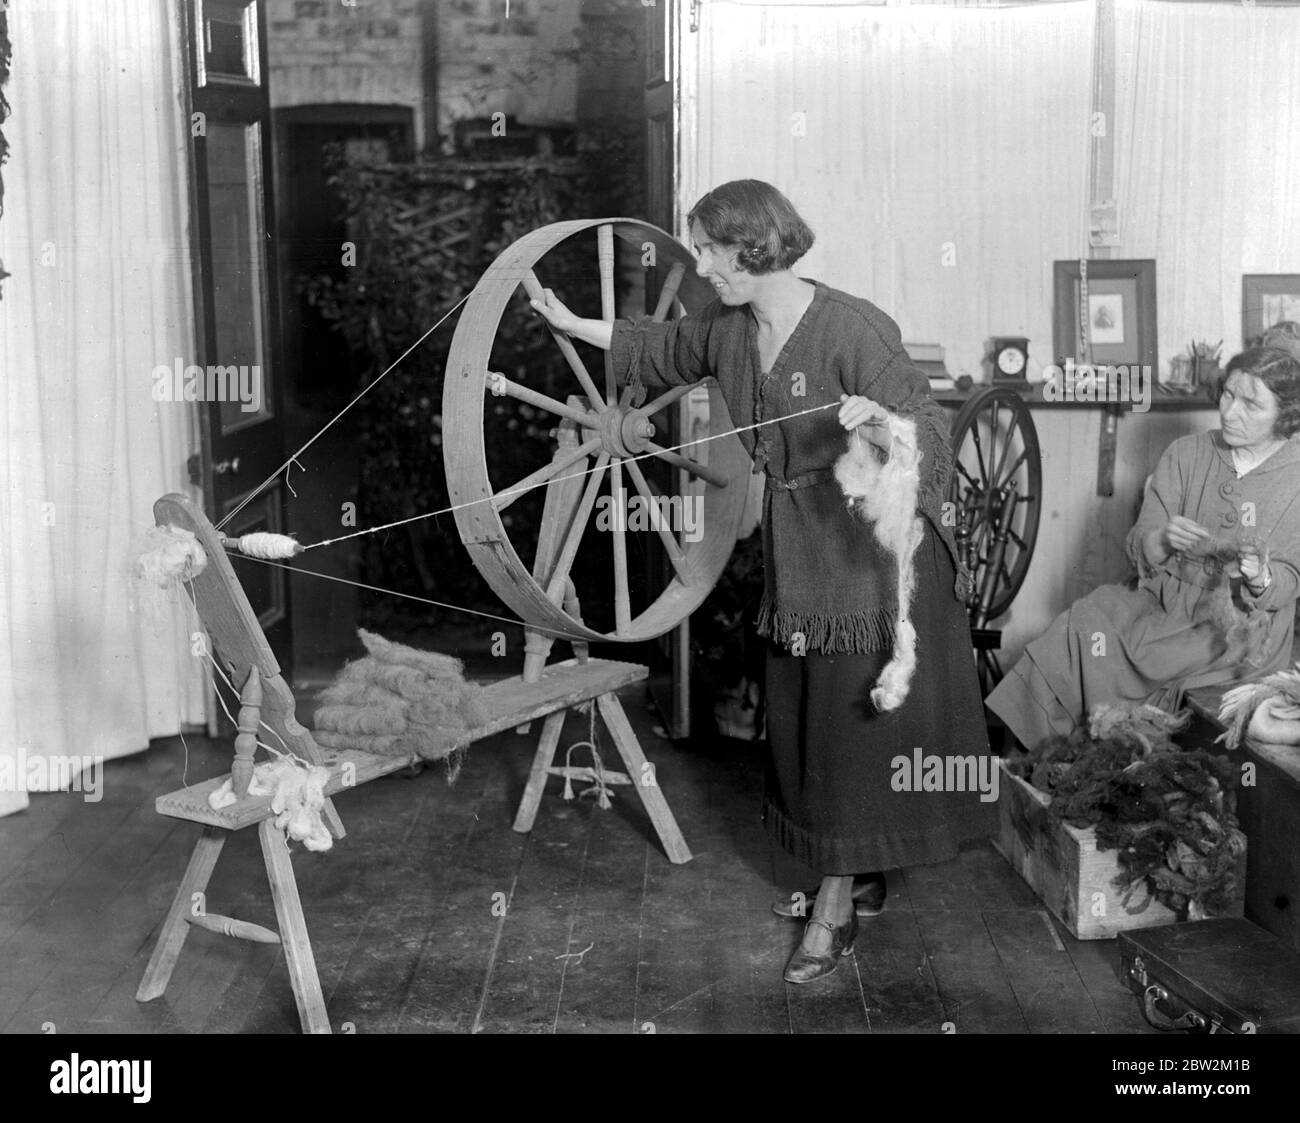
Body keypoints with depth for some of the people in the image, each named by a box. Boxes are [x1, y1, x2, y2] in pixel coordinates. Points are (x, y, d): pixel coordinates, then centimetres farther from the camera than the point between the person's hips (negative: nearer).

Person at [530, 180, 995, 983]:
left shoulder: (852, 329, -21)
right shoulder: (729, 332, 2)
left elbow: (929, 426, -21)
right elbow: (663, 349, 22)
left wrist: (886, 426, -44)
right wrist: (572, 324, 27)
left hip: (872, 554, -7)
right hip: (795, 553, 7)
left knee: (857, 724, 2)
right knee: (804, 723, 13)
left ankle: (835, 908, 14)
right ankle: (856, 877, 31)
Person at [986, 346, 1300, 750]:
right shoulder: (1186, 454, 5)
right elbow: (1139, 548, -2)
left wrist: (1259, 576, -29)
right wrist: (1164, 540, -26)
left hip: (1243, 629, -4)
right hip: (1165, 603, 4)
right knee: (1085, 622, -24)